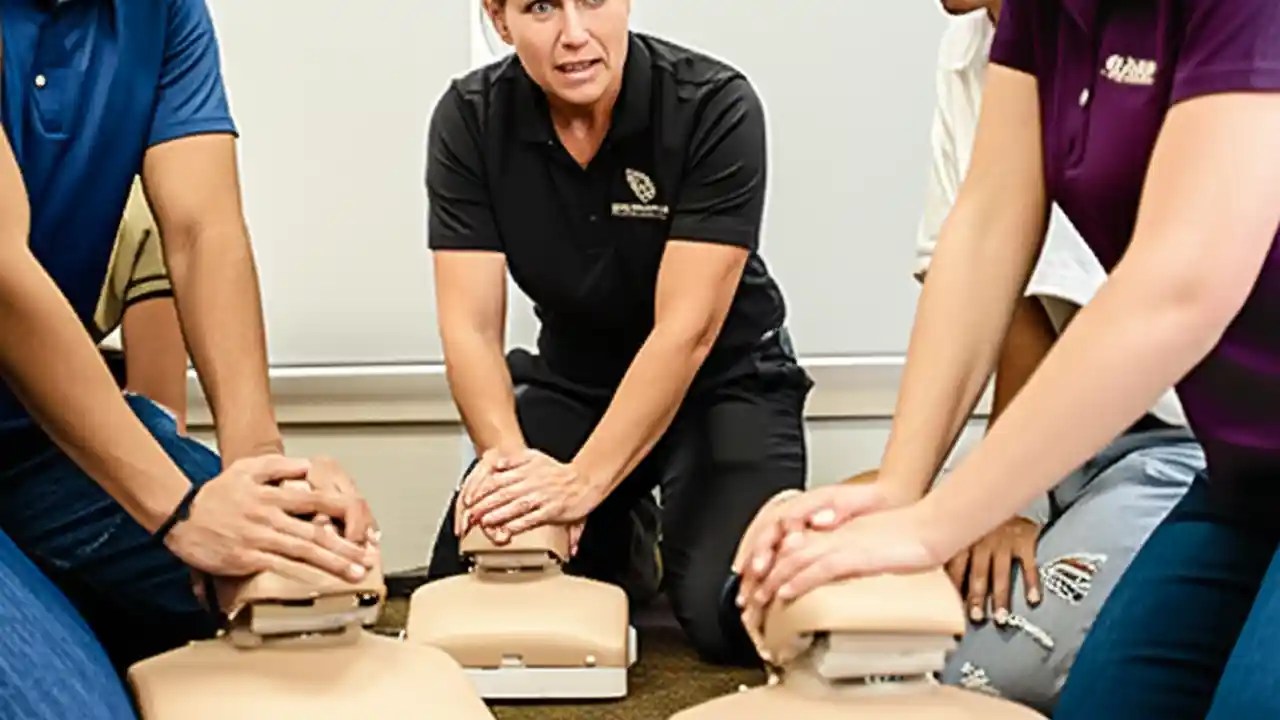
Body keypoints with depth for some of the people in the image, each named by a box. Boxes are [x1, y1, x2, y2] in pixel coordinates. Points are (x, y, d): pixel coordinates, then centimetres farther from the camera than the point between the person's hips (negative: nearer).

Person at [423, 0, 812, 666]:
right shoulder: (469, 120, -12)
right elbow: (470, 326, -16)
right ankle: (612, 542, 21)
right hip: (570, 379, 4)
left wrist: (582, 481, -36)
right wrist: (508, 457, -34)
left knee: (729, 617, -24)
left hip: (722, 379, -3)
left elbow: (685, 330, -27)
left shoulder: (715, 107, -22)